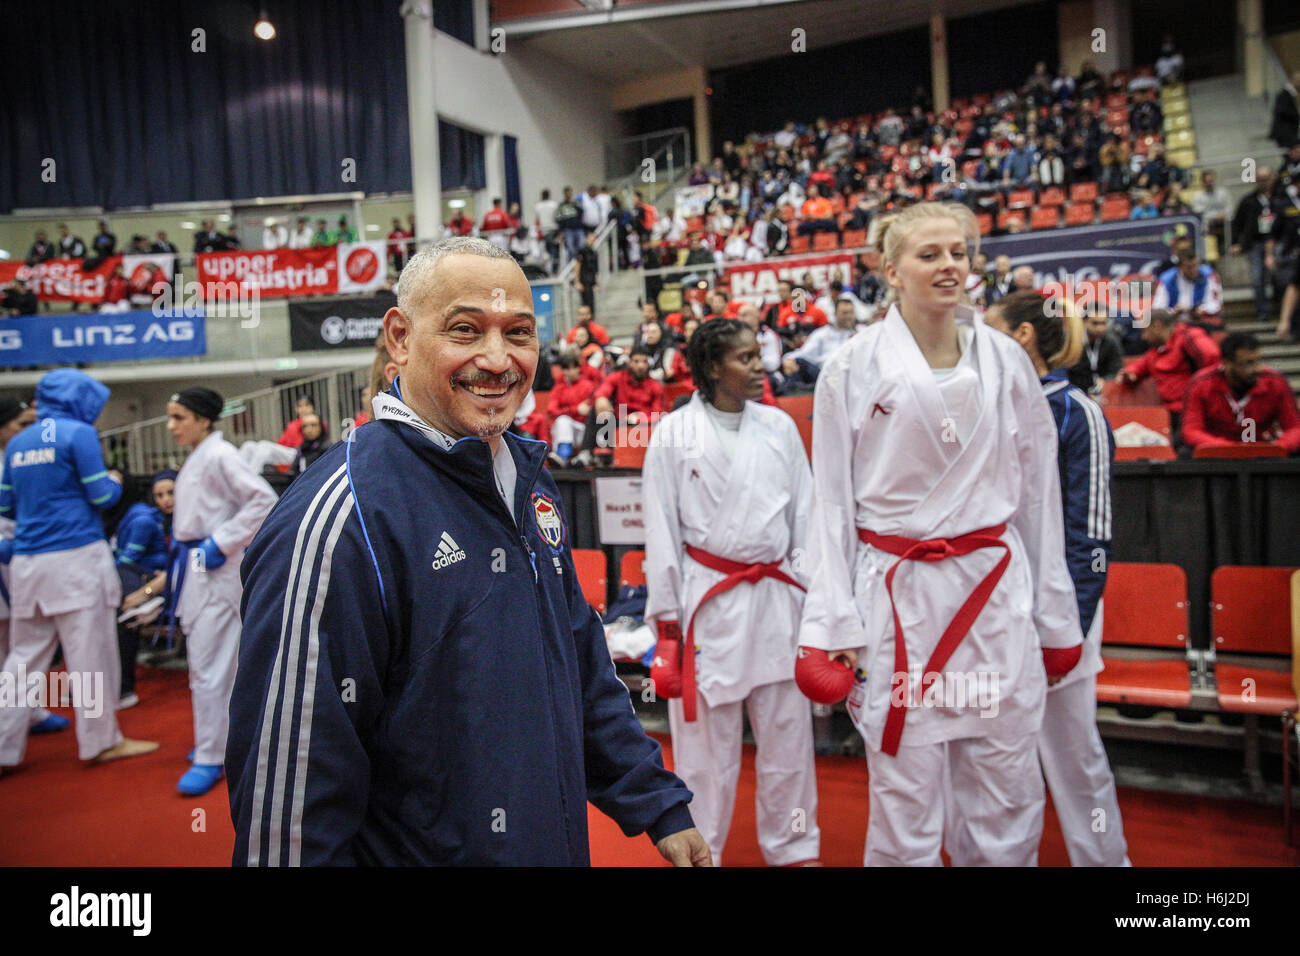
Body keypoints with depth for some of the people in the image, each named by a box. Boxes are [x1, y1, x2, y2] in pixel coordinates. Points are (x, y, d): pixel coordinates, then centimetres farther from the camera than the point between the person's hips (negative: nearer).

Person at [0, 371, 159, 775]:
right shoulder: (78, 433, -6)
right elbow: (101, 496, -7)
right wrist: (115, 482, 13)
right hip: (76, 558, -6)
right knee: (91, 654, 2)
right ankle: (102, 741, 11)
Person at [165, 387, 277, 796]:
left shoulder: (219, 456, -14)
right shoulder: (195, 457, 14)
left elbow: (264, 500, -22)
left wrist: (221, 543, -19)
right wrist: (181, 547, 14)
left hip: (215, 572, -10)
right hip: (195, 568, 10)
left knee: (208, 666, -6)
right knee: (203, 659, 18)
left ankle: (210, 758, 3)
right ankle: (220, 736, 32)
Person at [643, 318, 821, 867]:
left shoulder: (780, 426, 5)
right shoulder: (673, 434, -3)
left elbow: (805, 514, 8)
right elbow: (662, 531, -1)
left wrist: (812, 595, 6)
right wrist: (665, 616, 0)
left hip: (776, 594, 3)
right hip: (708, 598, -3)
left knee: (786, 731, 13)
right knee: (705, 736, 7)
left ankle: (792, 847, 33)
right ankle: (702, 849, 28)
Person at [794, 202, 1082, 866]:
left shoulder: (1007, 361, 6)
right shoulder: (853, 370, -2)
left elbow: (1037, 493, 9)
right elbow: (832, 505, -1)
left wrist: (1054, 615, 10)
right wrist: (832, 625, -5)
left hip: (997, 593, 3)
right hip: (896, 599, -2)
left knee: (1010, 802, 11)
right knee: (904, 800, 7)